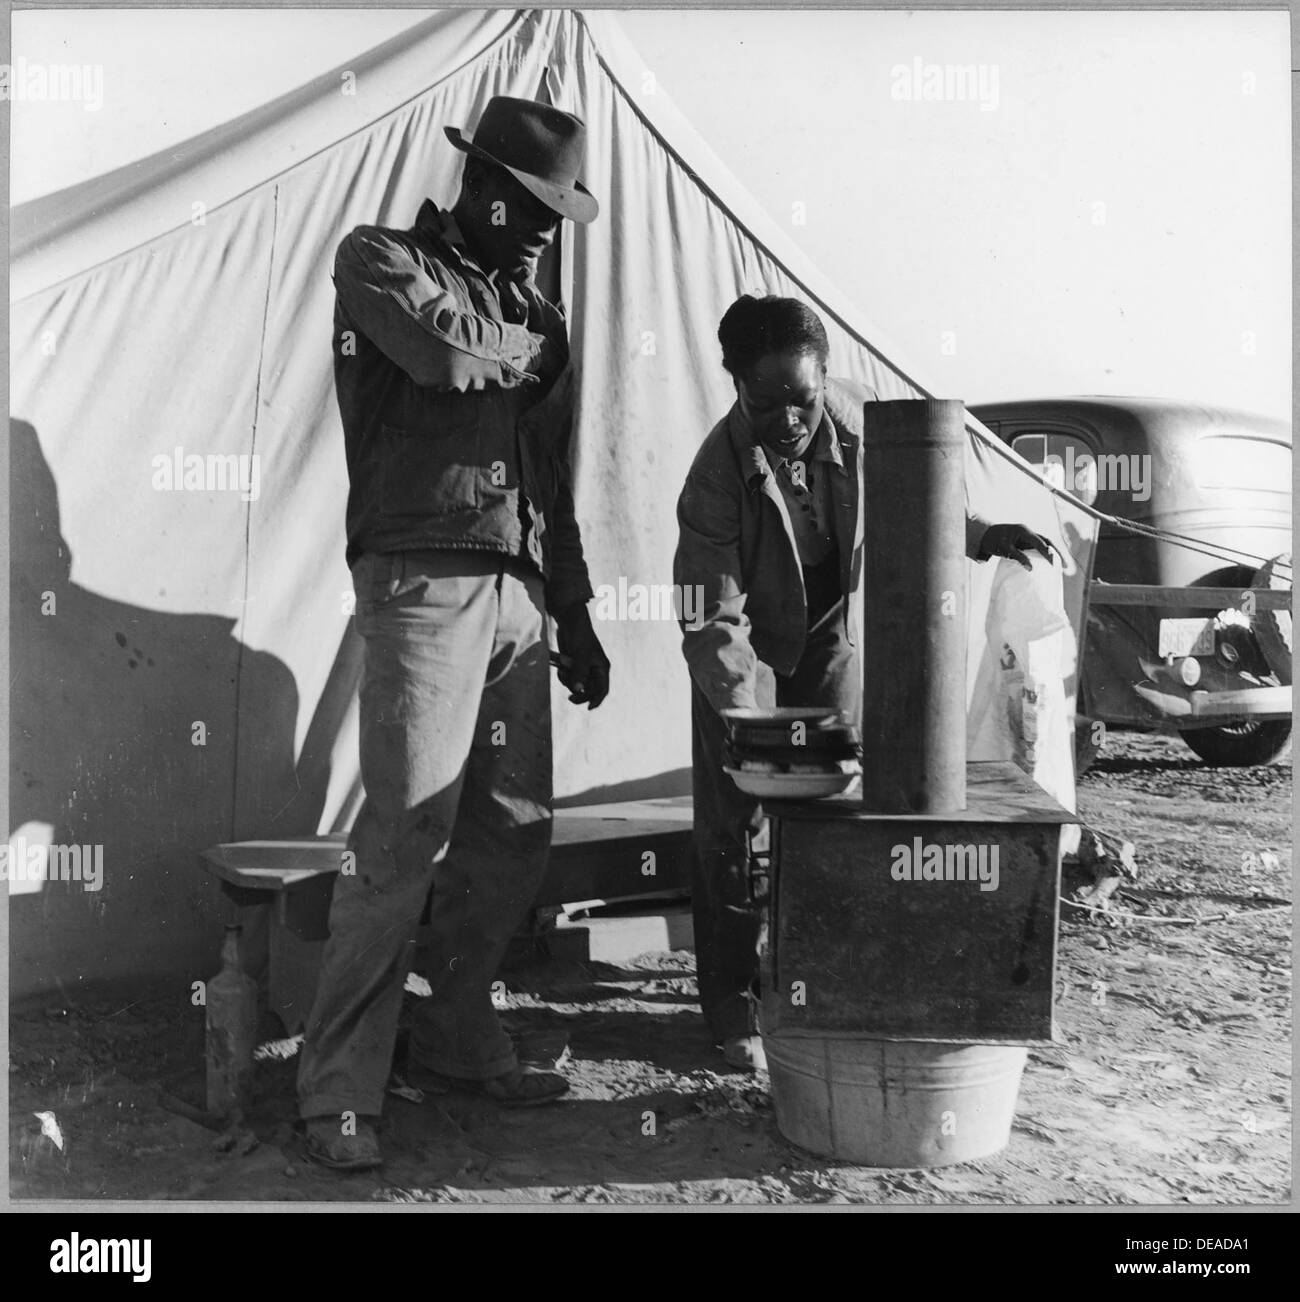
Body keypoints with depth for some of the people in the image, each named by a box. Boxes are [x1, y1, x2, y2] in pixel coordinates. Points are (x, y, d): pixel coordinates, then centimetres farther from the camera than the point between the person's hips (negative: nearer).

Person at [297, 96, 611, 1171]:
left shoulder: (536, 313, 22)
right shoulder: (380, 261, 4)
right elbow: (445, 352, -19)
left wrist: (576, 620, 21)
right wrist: (525, 348, 2)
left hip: (520, 597, 7)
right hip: (426, 585, -7)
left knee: (515, 835, 7)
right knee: (405, 841, -11)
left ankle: (457, 1040, 24)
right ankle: (338, 1091, -1)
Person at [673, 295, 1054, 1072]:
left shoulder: (861, 420, -20)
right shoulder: (719, 474, -30)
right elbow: (712, 618, -31)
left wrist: (978, 536, -15)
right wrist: (742, 717, -44)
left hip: (834, 635, 3)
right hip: (747, 644, -3)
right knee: (734, 817, -3)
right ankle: (733, 1003, 11)